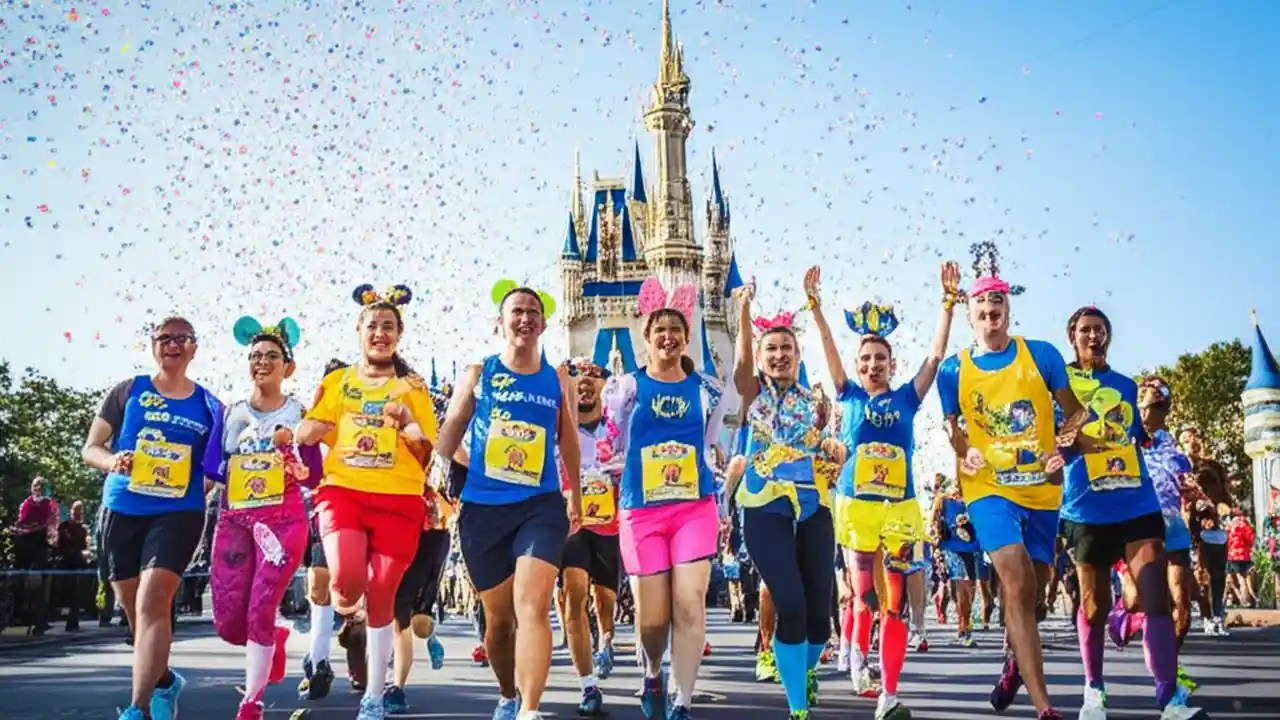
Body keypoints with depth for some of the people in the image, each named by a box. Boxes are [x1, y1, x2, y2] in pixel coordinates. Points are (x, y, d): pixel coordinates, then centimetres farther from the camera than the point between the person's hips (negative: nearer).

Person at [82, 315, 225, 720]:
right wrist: (113, 462, -15)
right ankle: (165, 682, 35)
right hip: (122, 511, 2)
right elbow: (90, 449, 6)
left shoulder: (209, 406, 5)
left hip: (178, 514, -2)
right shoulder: (128, 392, 4)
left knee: (152, 603, -17)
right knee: (136, 611, 11)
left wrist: (196, 493, -7)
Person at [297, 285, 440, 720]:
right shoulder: (336, 382, 12)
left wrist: (409, 426, -13)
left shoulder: (412, 387, 8)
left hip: (399, 500, 0)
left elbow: (428, 456, 5)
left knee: (381, 597, 3)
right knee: (347, 579, -25)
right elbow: (305, 435, 6)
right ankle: (342, 604, 15)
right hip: (343, 492, 0)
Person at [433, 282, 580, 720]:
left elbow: (569, 443, 17)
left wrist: (575, 499, 20)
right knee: (499, 618, 13)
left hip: (541, 506, -1)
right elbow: (447, 443, 6)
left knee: (533, 606, -19)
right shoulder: (477, 375, 3)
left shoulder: (559, 381, 5)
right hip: (482, 508, 1)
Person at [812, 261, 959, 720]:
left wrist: (948, 302, -4)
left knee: (895, 602, -2)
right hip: (855, 505, -1)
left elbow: (937, 353, 3)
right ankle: (858, 650, 29)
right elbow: (828, 347, 0)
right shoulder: (850, 397, 7)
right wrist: (814, 303, -8)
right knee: (864, 593, -1)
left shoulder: (907, 398, 8)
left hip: (901, 508, 1)